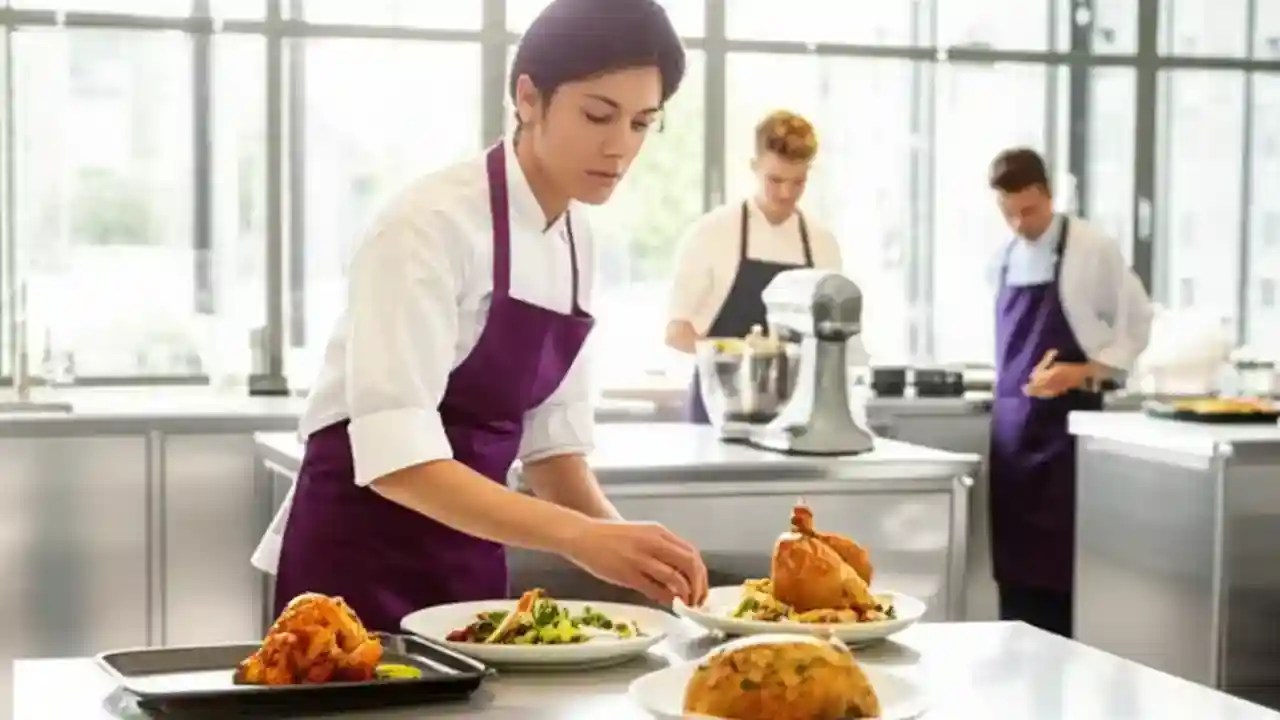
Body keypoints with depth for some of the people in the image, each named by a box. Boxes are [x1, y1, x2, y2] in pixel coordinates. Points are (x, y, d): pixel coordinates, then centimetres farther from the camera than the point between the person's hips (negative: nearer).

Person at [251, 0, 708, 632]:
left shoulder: (575, 240, 4)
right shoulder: (432, 223, -20)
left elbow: (549, 435, 8)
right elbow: (395, 458, -29)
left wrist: (624, 543, -9)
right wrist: (582, 537, -37)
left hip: (467, 557, 7)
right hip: (359, 556, -7)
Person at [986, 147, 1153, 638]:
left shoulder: (1092, 249, -8)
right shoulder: (1006, 258, 9)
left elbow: (1136, 324, -3)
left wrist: (1084, 372, -15)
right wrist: (1009, 390, 10)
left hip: (1066, 418, -5)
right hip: (1011, 419, 6)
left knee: (1060, 560, -5)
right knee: (1013, 557, 6)